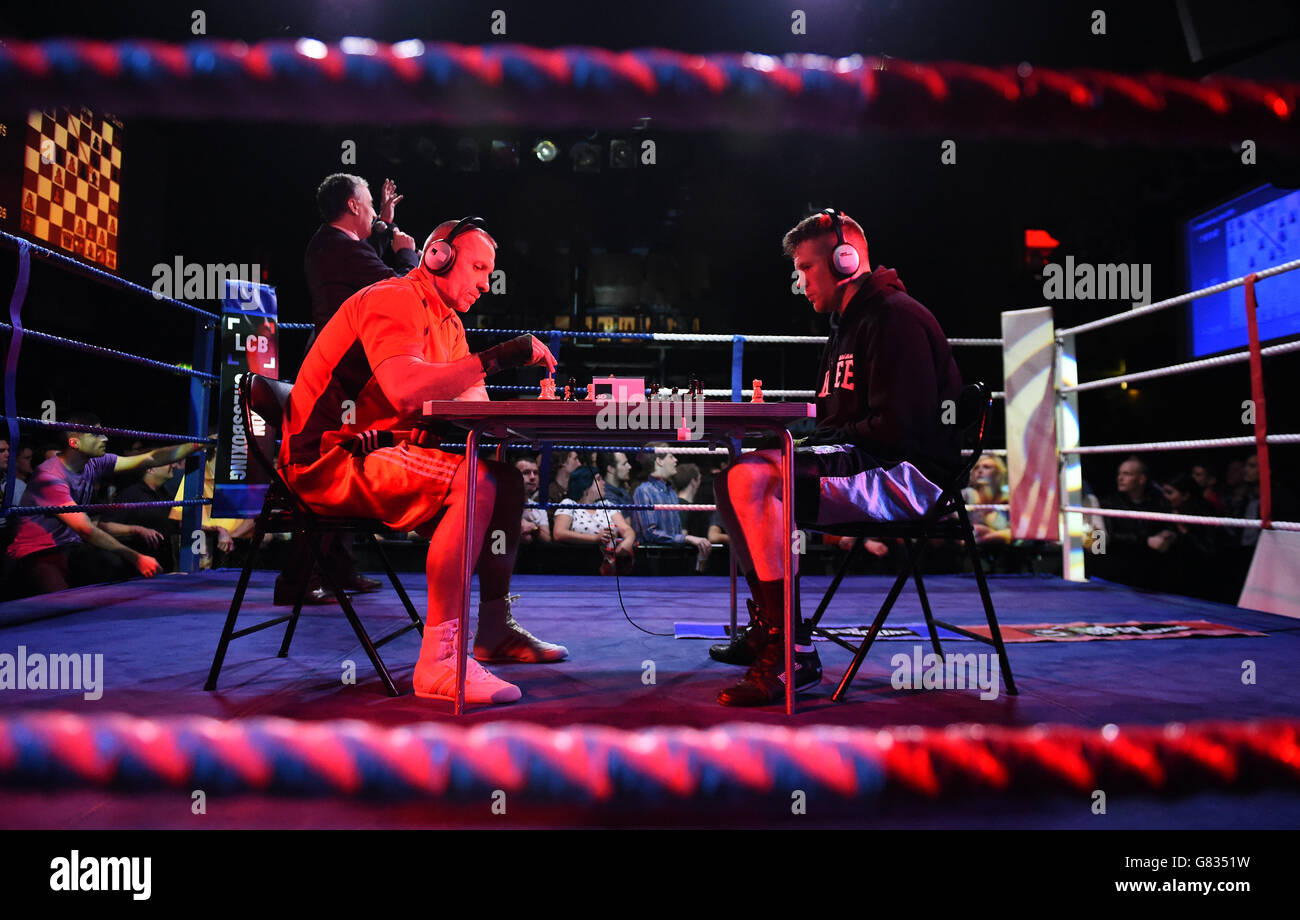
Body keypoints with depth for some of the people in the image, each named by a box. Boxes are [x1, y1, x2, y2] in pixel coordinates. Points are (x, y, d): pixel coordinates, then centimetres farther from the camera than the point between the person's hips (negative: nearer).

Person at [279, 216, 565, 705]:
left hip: (376, 453, 10)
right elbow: (404, 389, -31)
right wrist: (492, 359, -28)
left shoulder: (448, 321, 20)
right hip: (330, 460, -10)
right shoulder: (394, 301, -12)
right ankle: (439, 662, -31)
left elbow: (472, 407, 10)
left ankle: (495, 631, 12)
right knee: (474, 483, -29)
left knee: (508, 479, 4)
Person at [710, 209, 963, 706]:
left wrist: (829, 441, -13)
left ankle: (792, 653, -26)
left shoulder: (895, 316, -9)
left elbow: (899, 426, -20)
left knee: (752, 481, -28)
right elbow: (835, 424, 24)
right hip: (862, 464, 10)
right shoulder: (848, 324, 24)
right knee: (734, 479, 7)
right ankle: (767, 627, 8)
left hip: (908, 474, -10)